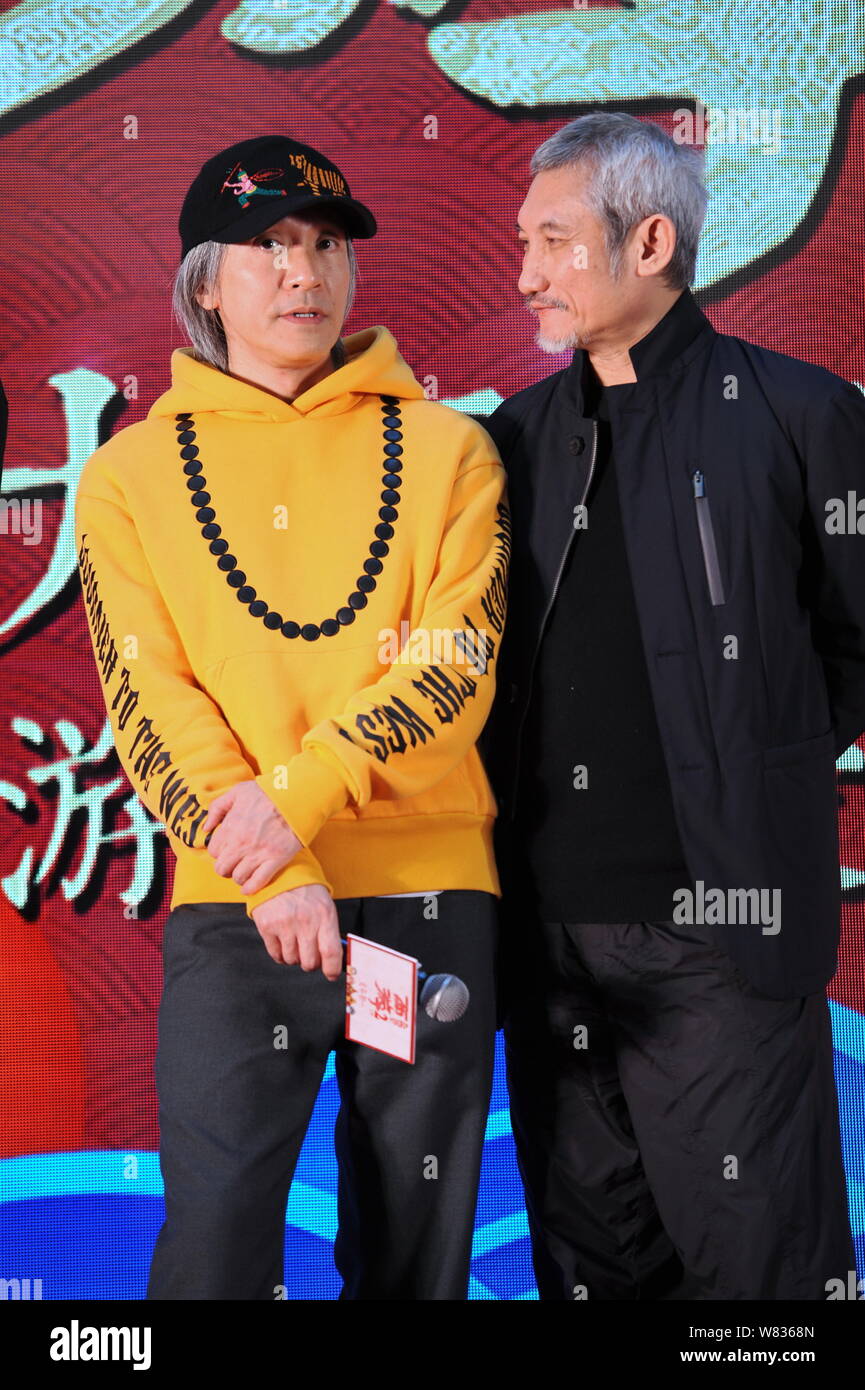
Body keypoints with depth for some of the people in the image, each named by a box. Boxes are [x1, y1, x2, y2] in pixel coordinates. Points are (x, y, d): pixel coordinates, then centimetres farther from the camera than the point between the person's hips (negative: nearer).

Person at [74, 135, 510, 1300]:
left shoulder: (446, 450, 9)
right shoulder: (132, 474, 8)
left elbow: (457, 666, -3)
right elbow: (147, 700, 0)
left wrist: (298, 794, -16)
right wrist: (271, 873, -13)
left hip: (428, 898, 1)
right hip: (232, 911, 0)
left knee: (415, 1250, 8)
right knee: (214, 1237, -5)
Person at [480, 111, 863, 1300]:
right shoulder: (519, 435, 13)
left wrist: (758, 785, 4)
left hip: (722, 922, -5)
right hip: (550, 926, 5)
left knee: (757, 1260, 1)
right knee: (587, 1257, 13)